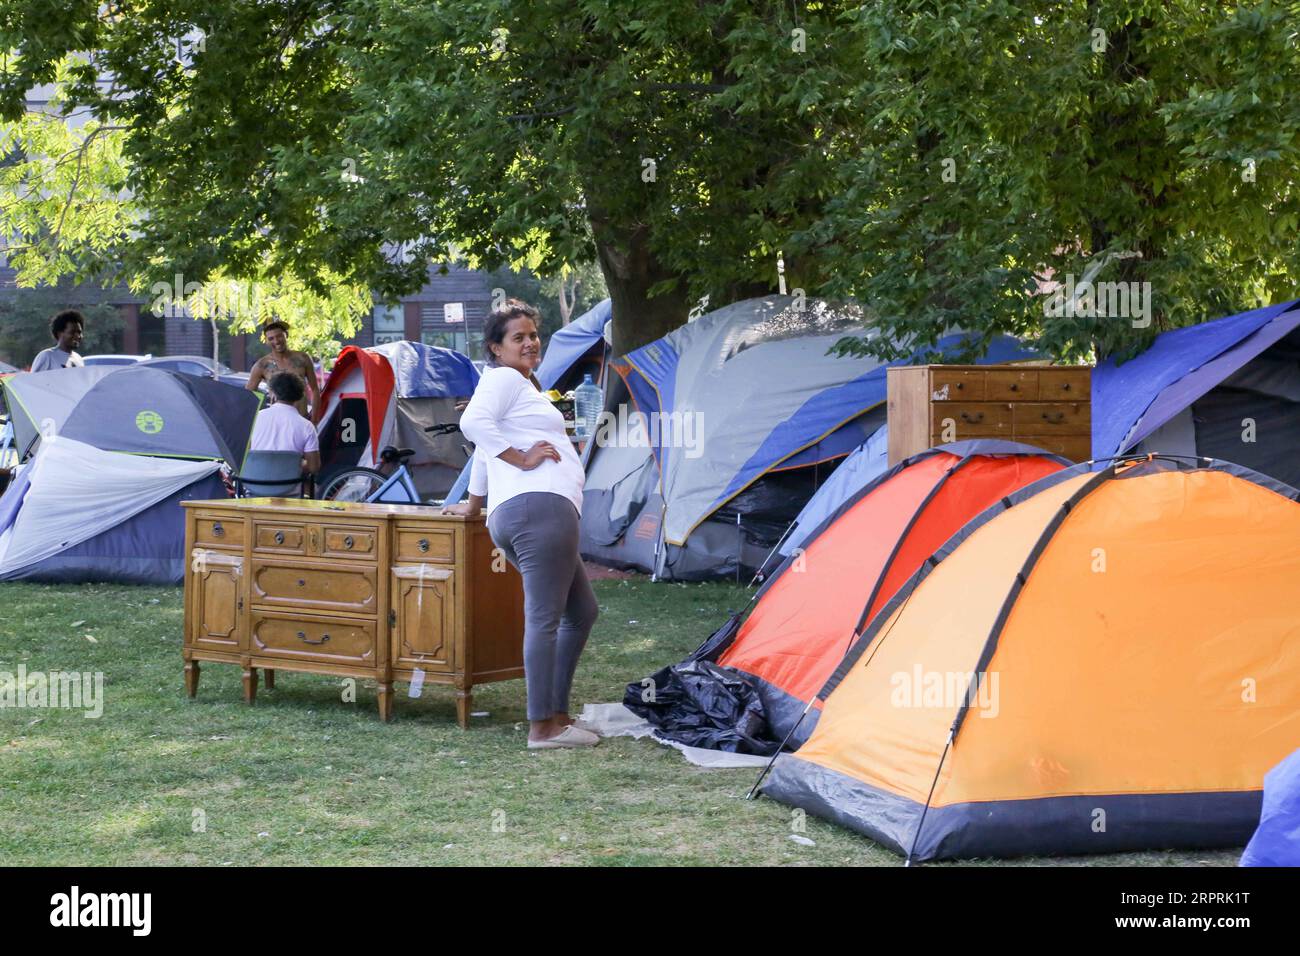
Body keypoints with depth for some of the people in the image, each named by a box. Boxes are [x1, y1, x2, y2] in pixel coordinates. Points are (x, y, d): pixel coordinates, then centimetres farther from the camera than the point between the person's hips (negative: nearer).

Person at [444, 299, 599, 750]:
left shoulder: (519, 386, 31)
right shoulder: (504, 378, -1)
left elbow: (486, 449, 40)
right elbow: (473, 421, -20)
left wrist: (474, 505, 48)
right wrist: (521, 459, -14)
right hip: (540, 507, -11)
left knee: (581, 613, 17)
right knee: (544, 618, -10)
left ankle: (557, 712, 18)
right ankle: (543, 727, -10)